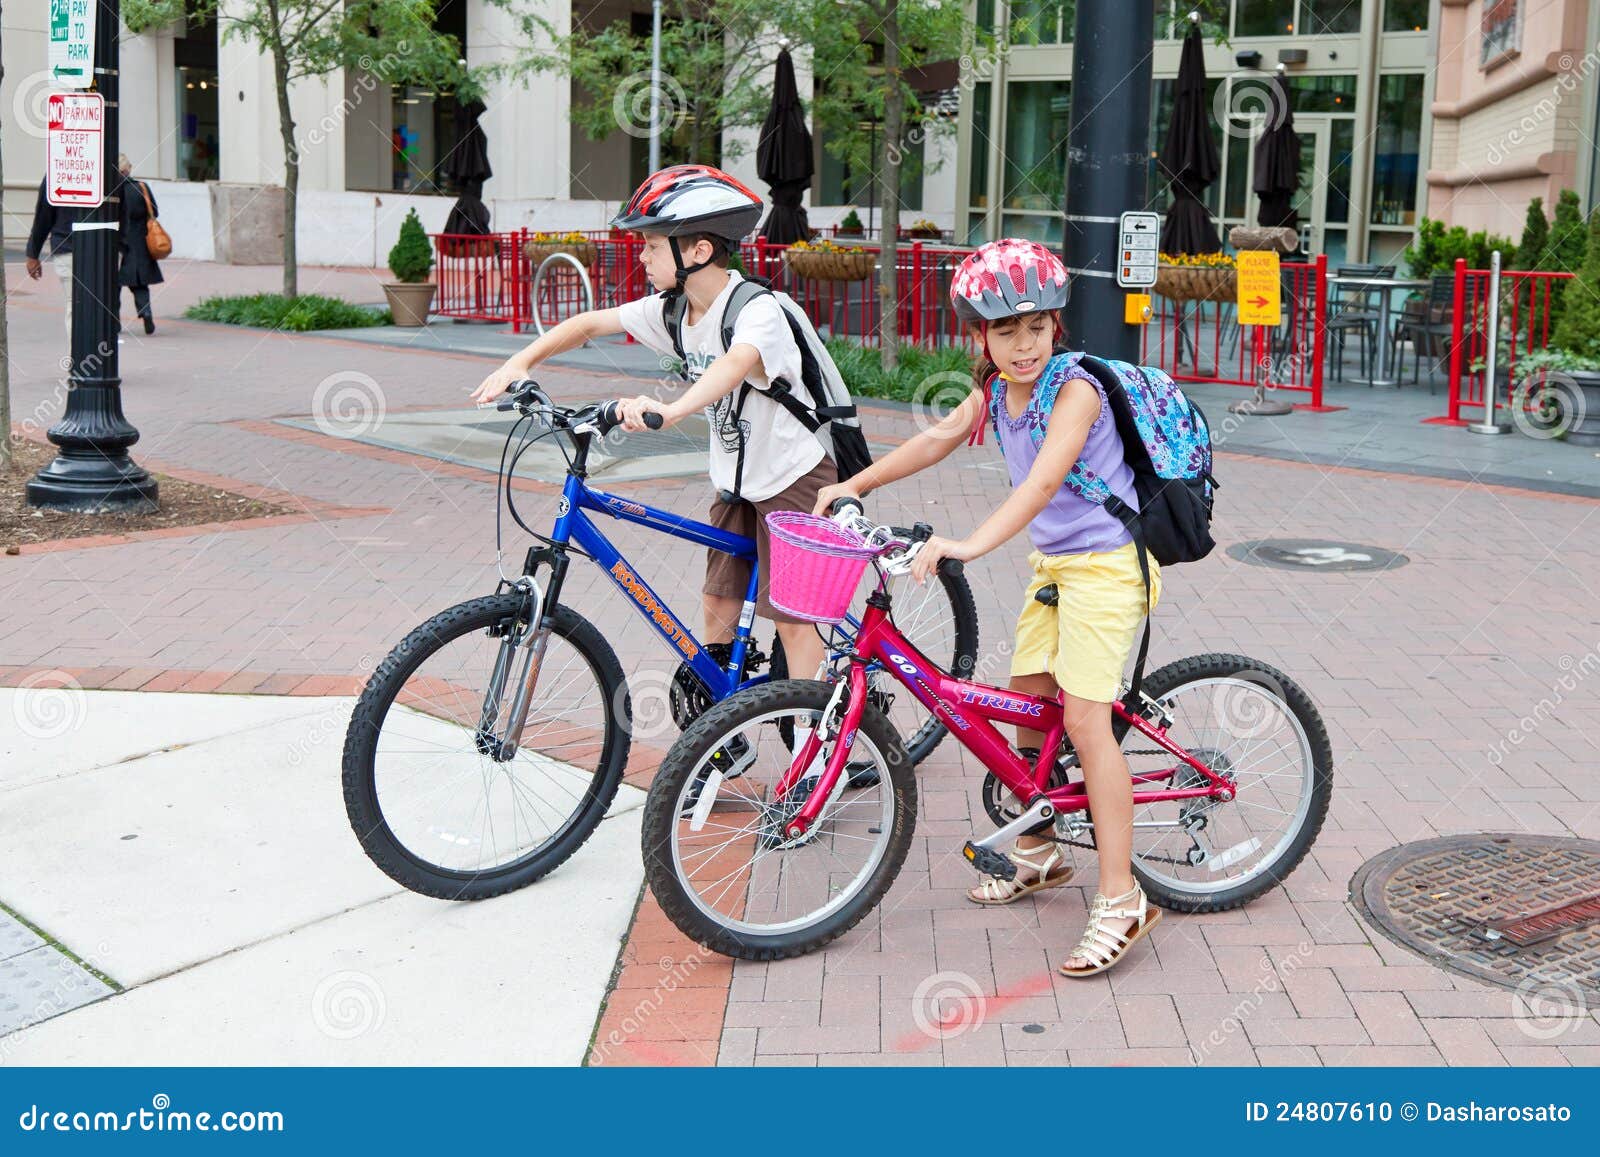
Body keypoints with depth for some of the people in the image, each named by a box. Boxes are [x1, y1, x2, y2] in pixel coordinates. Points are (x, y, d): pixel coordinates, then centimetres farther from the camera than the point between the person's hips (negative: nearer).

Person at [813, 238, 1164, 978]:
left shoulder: (1074, 389, -21)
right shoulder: (995, 390, 4)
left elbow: (1044, 480, -35)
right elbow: (936, 440, 12)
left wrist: (971, 546, -47)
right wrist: (855, 484, 8)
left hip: (1106, 562, -8)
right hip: (1052, 562, 9)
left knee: (1083, 718, -14)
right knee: (1024, 702, 13)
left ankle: (1121, 899, -9)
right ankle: (1036, 854, 31)